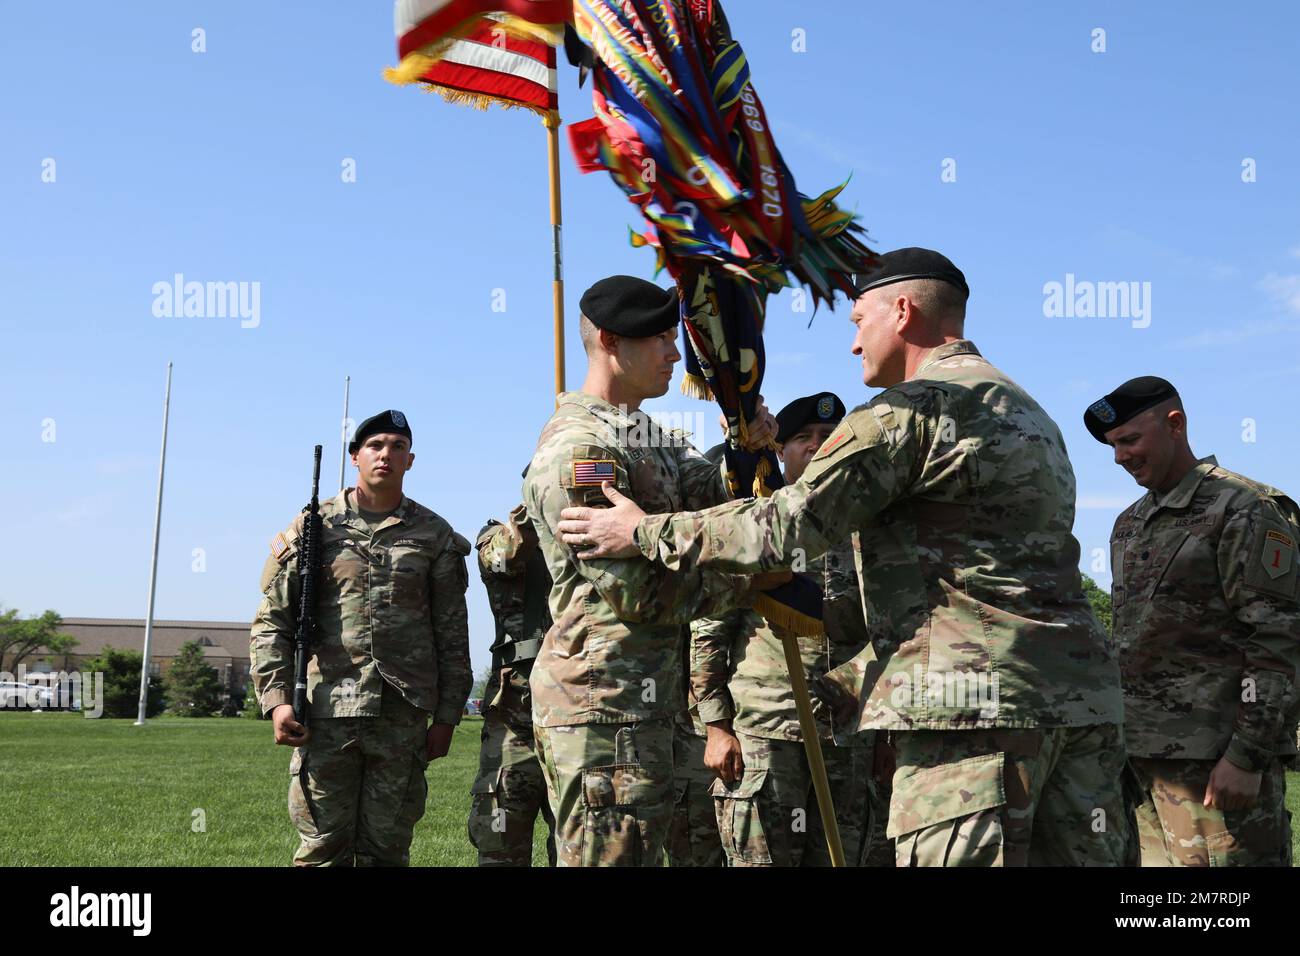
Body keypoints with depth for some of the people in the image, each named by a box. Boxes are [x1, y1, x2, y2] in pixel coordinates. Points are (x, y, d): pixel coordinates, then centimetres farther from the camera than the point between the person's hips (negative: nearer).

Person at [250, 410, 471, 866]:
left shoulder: (435, 536, 10)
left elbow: (452, 636, 9)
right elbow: (271, 623, 6)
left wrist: (446, 716, 5)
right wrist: (277, 701, -5)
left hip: (402, 717, 1)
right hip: (324, 714, -1)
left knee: (386, 850, 6)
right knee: (322, 849, 1)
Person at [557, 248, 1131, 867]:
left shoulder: (913, 407, -6)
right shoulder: (1026, 410, 25)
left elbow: (793, 523, -12)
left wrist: (645, 533, 0)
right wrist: (851, 682, 28)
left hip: (976, 697, -9)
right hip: (1080, 696, 9)